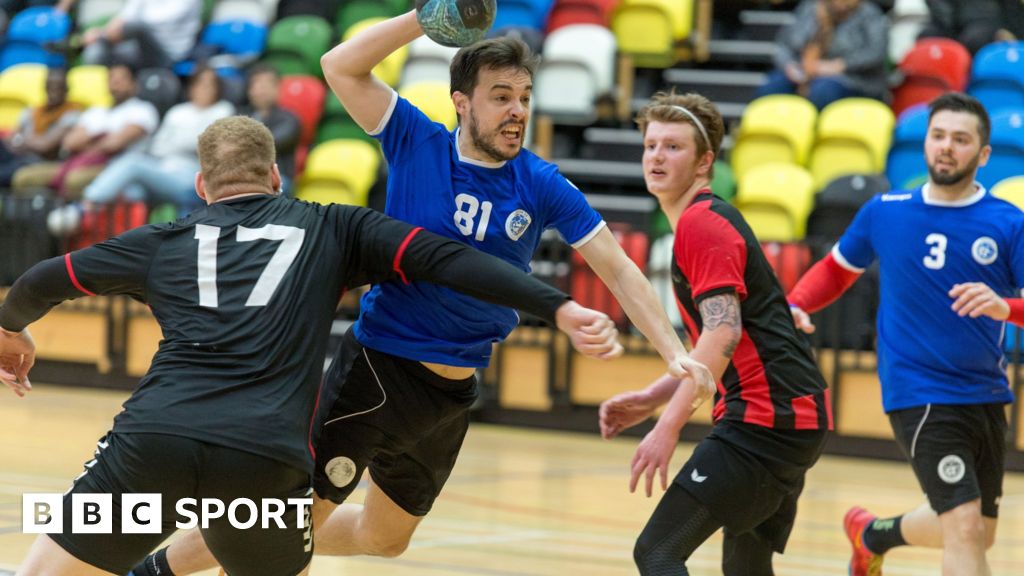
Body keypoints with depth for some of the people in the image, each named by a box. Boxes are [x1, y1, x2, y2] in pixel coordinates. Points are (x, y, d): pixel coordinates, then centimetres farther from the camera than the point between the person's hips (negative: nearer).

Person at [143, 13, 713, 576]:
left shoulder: (542, 186, -4)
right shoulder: (417, 142, -8)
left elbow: (617, 268, -4)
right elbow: (342, 66, -15)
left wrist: (675, 352, -15)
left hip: (454, 392, 5)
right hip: (378, 370, -5)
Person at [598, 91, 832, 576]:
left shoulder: (701, 223, -9)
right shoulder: (708, 221, 22)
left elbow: (723, 334, -20)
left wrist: (668, 427, -22)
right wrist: (651, 399, 19)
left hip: (764, 421, -10)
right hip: (794, 419, 10)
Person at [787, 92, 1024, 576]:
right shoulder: (884, 212, -1)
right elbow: (836, 269, 16)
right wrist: (794, 307, -1)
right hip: (918, 395, -3)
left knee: (978, 534, 18)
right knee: (965, 528, -18)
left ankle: (873, 533, 45)